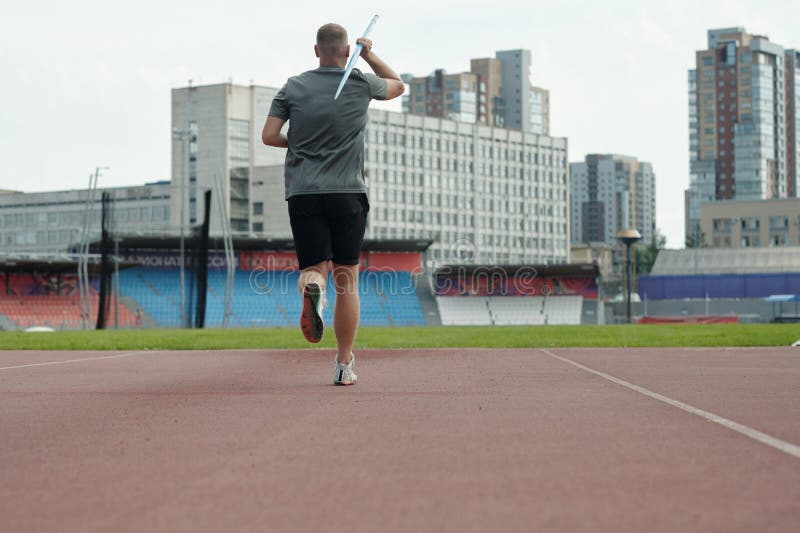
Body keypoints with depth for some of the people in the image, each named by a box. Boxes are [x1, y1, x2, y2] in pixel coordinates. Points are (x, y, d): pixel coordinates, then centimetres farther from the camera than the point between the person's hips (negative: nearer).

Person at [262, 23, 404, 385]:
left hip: (303, 192, 1)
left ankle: (312, 287, -34)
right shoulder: (361, 84, 3)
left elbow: (269, 135, 1)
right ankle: (344, 365, 6)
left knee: (313, 267, 5)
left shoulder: (293, 87, 5)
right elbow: (397, 84, 24)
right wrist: (369, 55, 29)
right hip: (347, 192, -1)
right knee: (347, 279, 6)